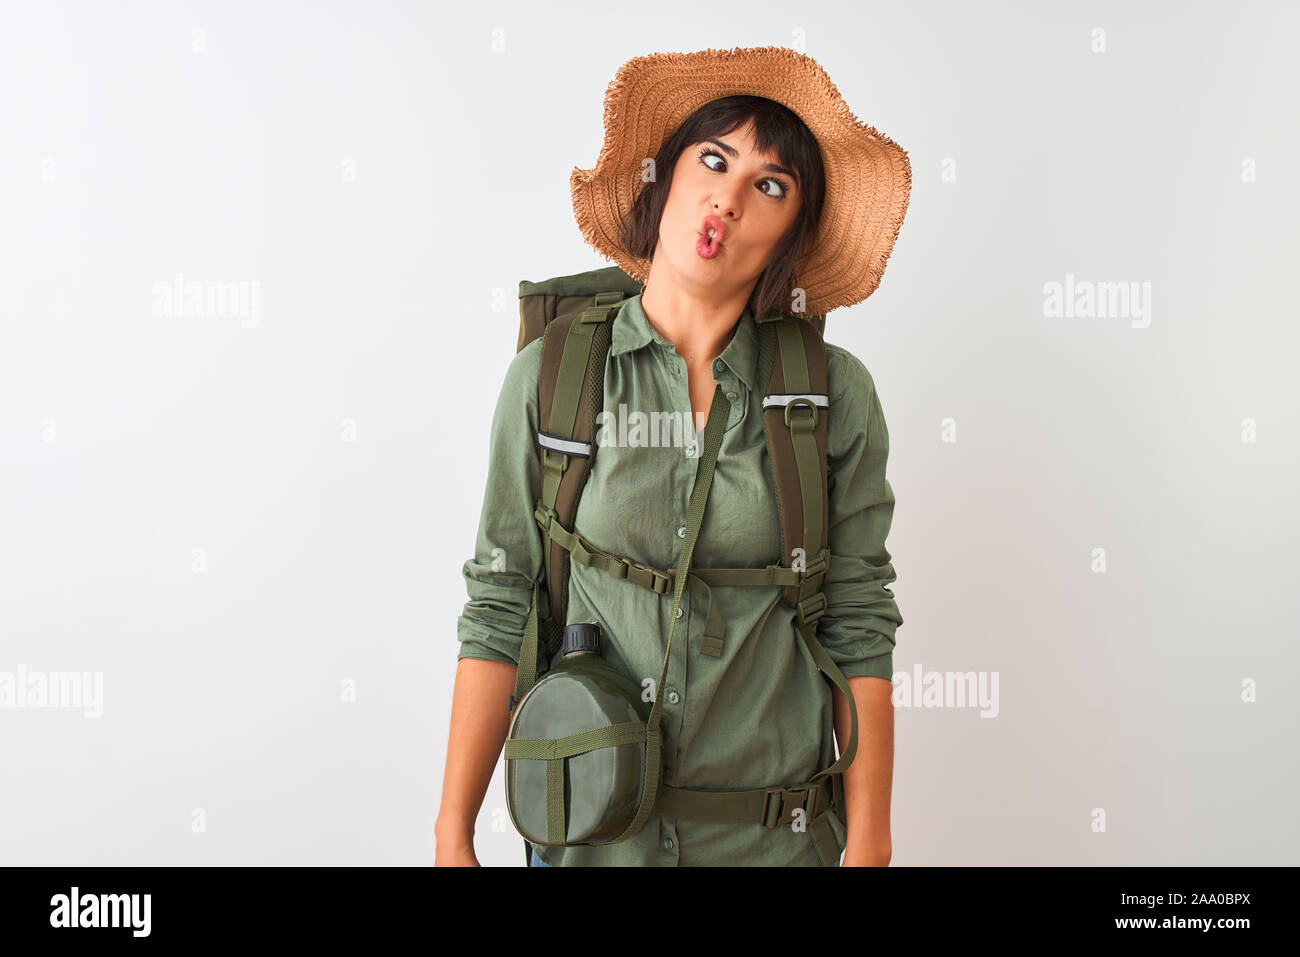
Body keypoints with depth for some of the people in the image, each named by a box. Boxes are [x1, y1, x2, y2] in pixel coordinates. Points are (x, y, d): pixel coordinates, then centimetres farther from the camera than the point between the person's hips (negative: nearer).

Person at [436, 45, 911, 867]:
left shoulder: (834, 392, -6)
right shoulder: (552, 375, -7)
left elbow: (859, 630, -4)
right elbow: (499, 613, -5)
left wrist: (868, 843, -6)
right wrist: (454, 836, -5)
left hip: (773, 834, 1)